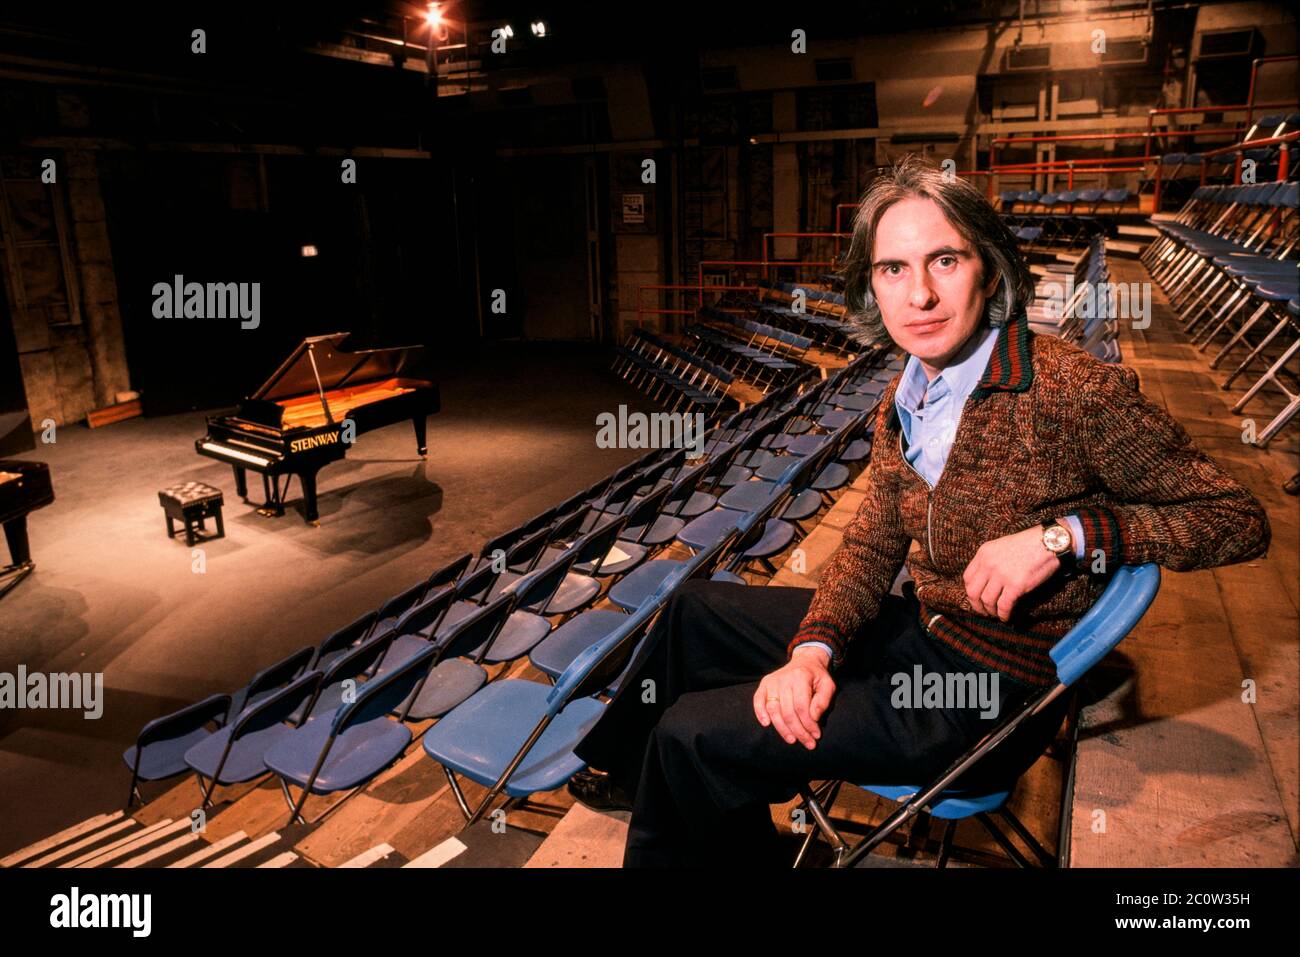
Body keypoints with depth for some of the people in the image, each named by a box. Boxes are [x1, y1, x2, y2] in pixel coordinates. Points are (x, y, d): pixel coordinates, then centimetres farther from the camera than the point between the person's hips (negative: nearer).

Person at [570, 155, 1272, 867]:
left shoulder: (1073, 389, -21)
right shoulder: (905, 400, 1)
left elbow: (1239, 519, -15)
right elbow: (870, 543, 4)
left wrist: (1060, 536, -28)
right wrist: (812, 650, -12)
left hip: (991, 693, -7)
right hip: (919, 631, 8)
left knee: (692, 734, -12)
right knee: (696, 609, 18)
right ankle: (634, 772, 42)